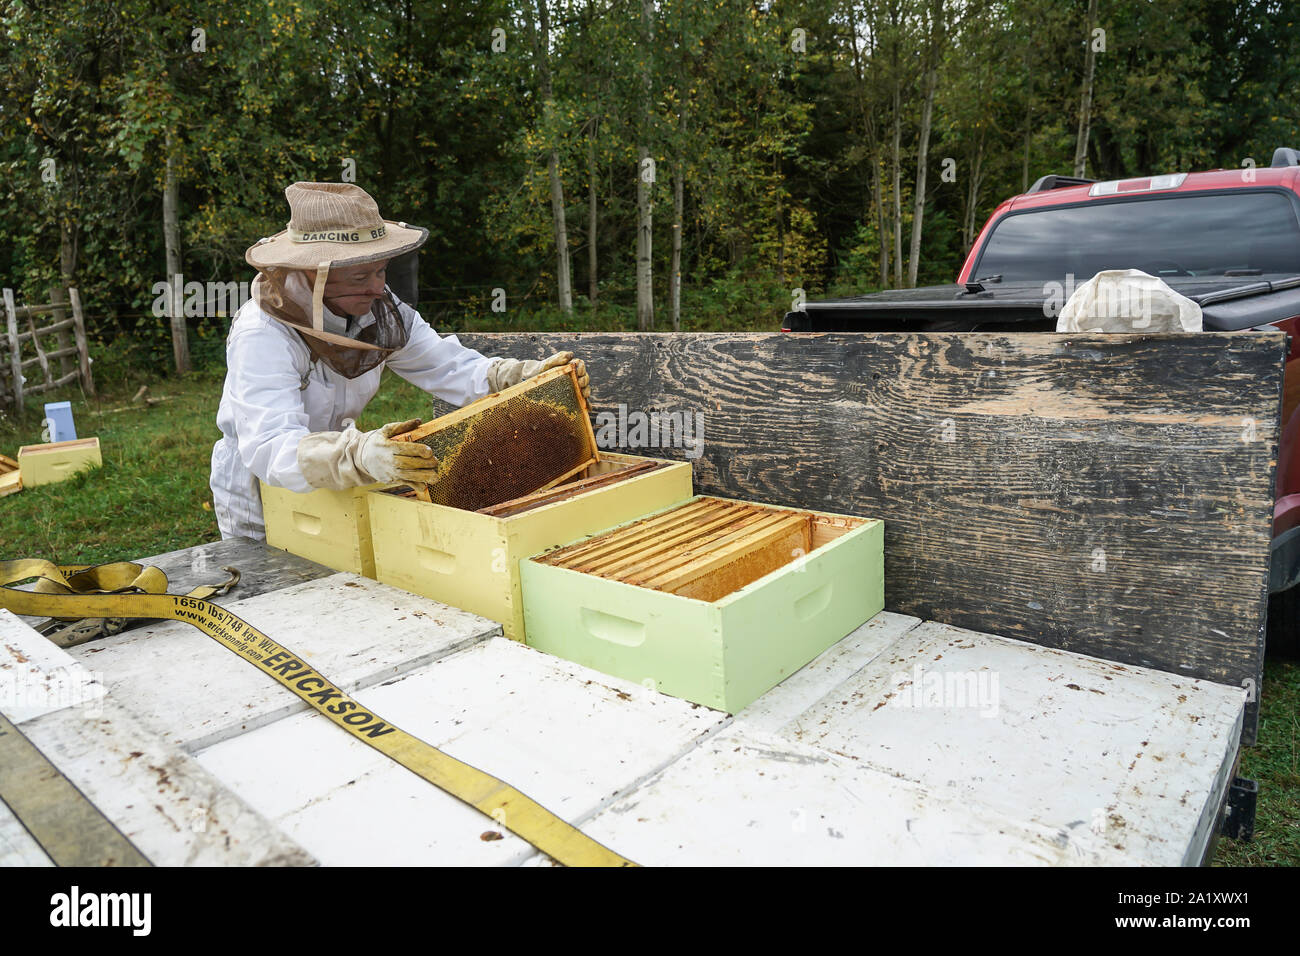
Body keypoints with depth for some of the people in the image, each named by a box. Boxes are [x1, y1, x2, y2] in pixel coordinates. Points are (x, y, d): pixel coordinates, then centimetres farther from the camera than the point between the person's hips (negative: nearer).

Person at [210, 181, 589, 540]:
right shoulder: (262, 335, -28)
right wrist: (361, 455, -59)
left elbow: (448, 367, -11)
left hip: (334, 492, 5)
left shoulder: (378, 308, -9)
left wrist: (532, 376, -28)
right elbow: (270, 448, -41)